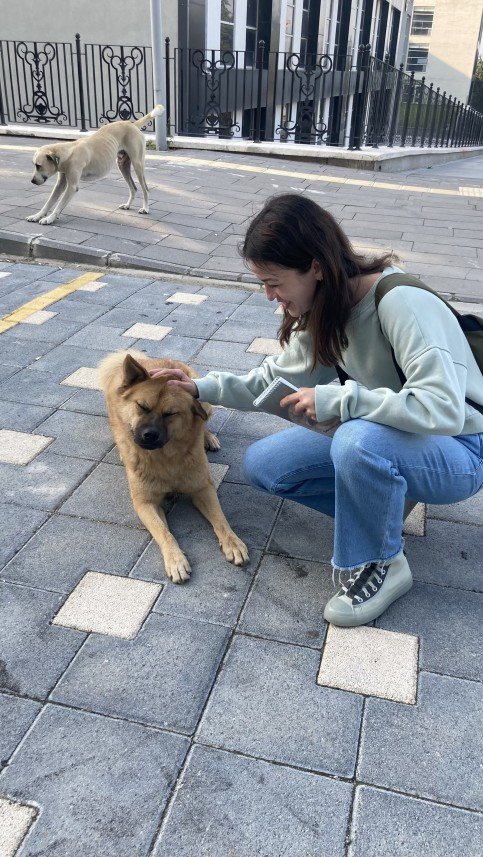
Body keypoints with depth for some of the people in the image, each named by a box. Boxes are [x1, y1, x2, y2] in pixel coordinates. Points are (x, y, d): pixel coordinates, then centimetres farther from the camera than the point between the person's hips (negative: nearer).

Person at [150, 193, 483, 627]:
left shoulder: (400, 303, -29)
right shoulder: (324, 311, -2)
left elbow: (444, 408, -37)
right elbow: (279, 379, 9)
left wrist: (336, 399, -33)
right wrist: (204, 387, -1)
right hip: (383, 436, 8)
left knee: (359, 441, -39)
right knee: (262, 463, -4)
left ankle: (380, 565, -12)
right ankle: (381, 513, 6)